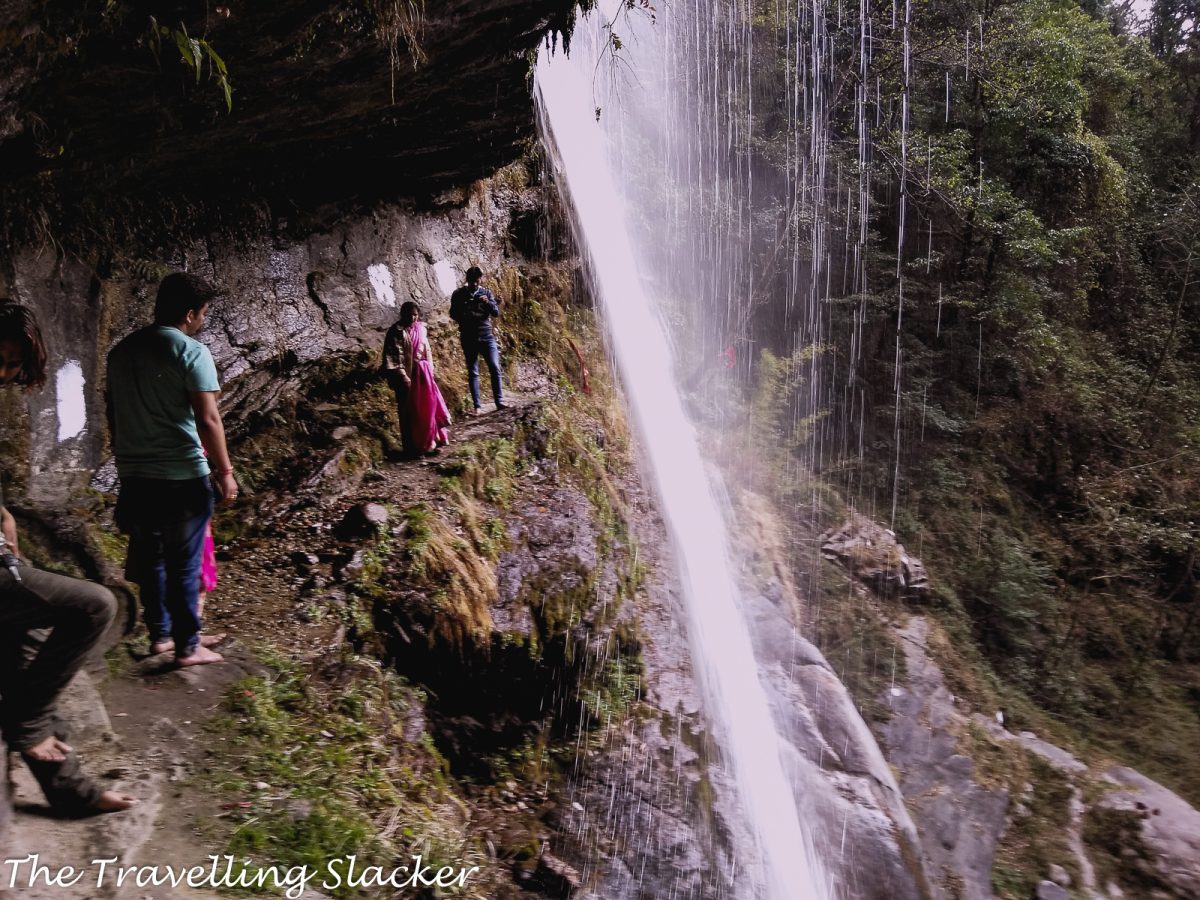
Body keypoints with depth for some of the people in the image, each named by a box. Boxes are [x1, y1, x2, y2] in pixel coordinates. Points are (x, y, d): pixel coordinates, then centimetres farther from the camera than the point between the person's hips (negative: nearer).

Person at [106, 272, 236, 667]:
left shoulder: (121, 350, 10)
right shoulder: (192, 352, -13)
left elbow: (113, 413, 17)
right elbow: (208, 420, -18)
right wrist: (224, 472, -11)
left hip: (134, 477, 7)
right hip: (182, 477, -6)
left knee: (150, 559, 17)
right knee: (184, 564, 4)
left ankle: (160, 634, 29)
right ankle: (187, 646, 13)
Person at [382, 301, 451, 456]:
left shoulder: (421, 329, 7)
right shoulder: (396, 331, -9)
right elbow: (394, 357, -13)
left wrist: (430, 371, 6)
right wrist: (403, 377, -17)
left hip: (422, 374, 5)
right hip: (406, 375, -5)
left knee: (426, 406, 8)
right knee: (408, 410, 2)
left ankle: (427, 441, 21)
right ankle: (411, 446, 10)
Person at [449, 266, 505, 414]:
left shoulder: (487, 293, 5)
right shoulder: (458, 294, 2)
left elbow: (496, 313, -1)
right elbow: (453, 314, 3)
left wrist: (488, 302, -21)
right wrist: (465, 317, -17)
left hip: (487, 335, 1)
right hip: (468, 338, -1)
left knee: (495, 368, -6)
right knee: (473, 372, 2)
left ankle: (499, 401, 1)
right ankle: (476, 406, 4)